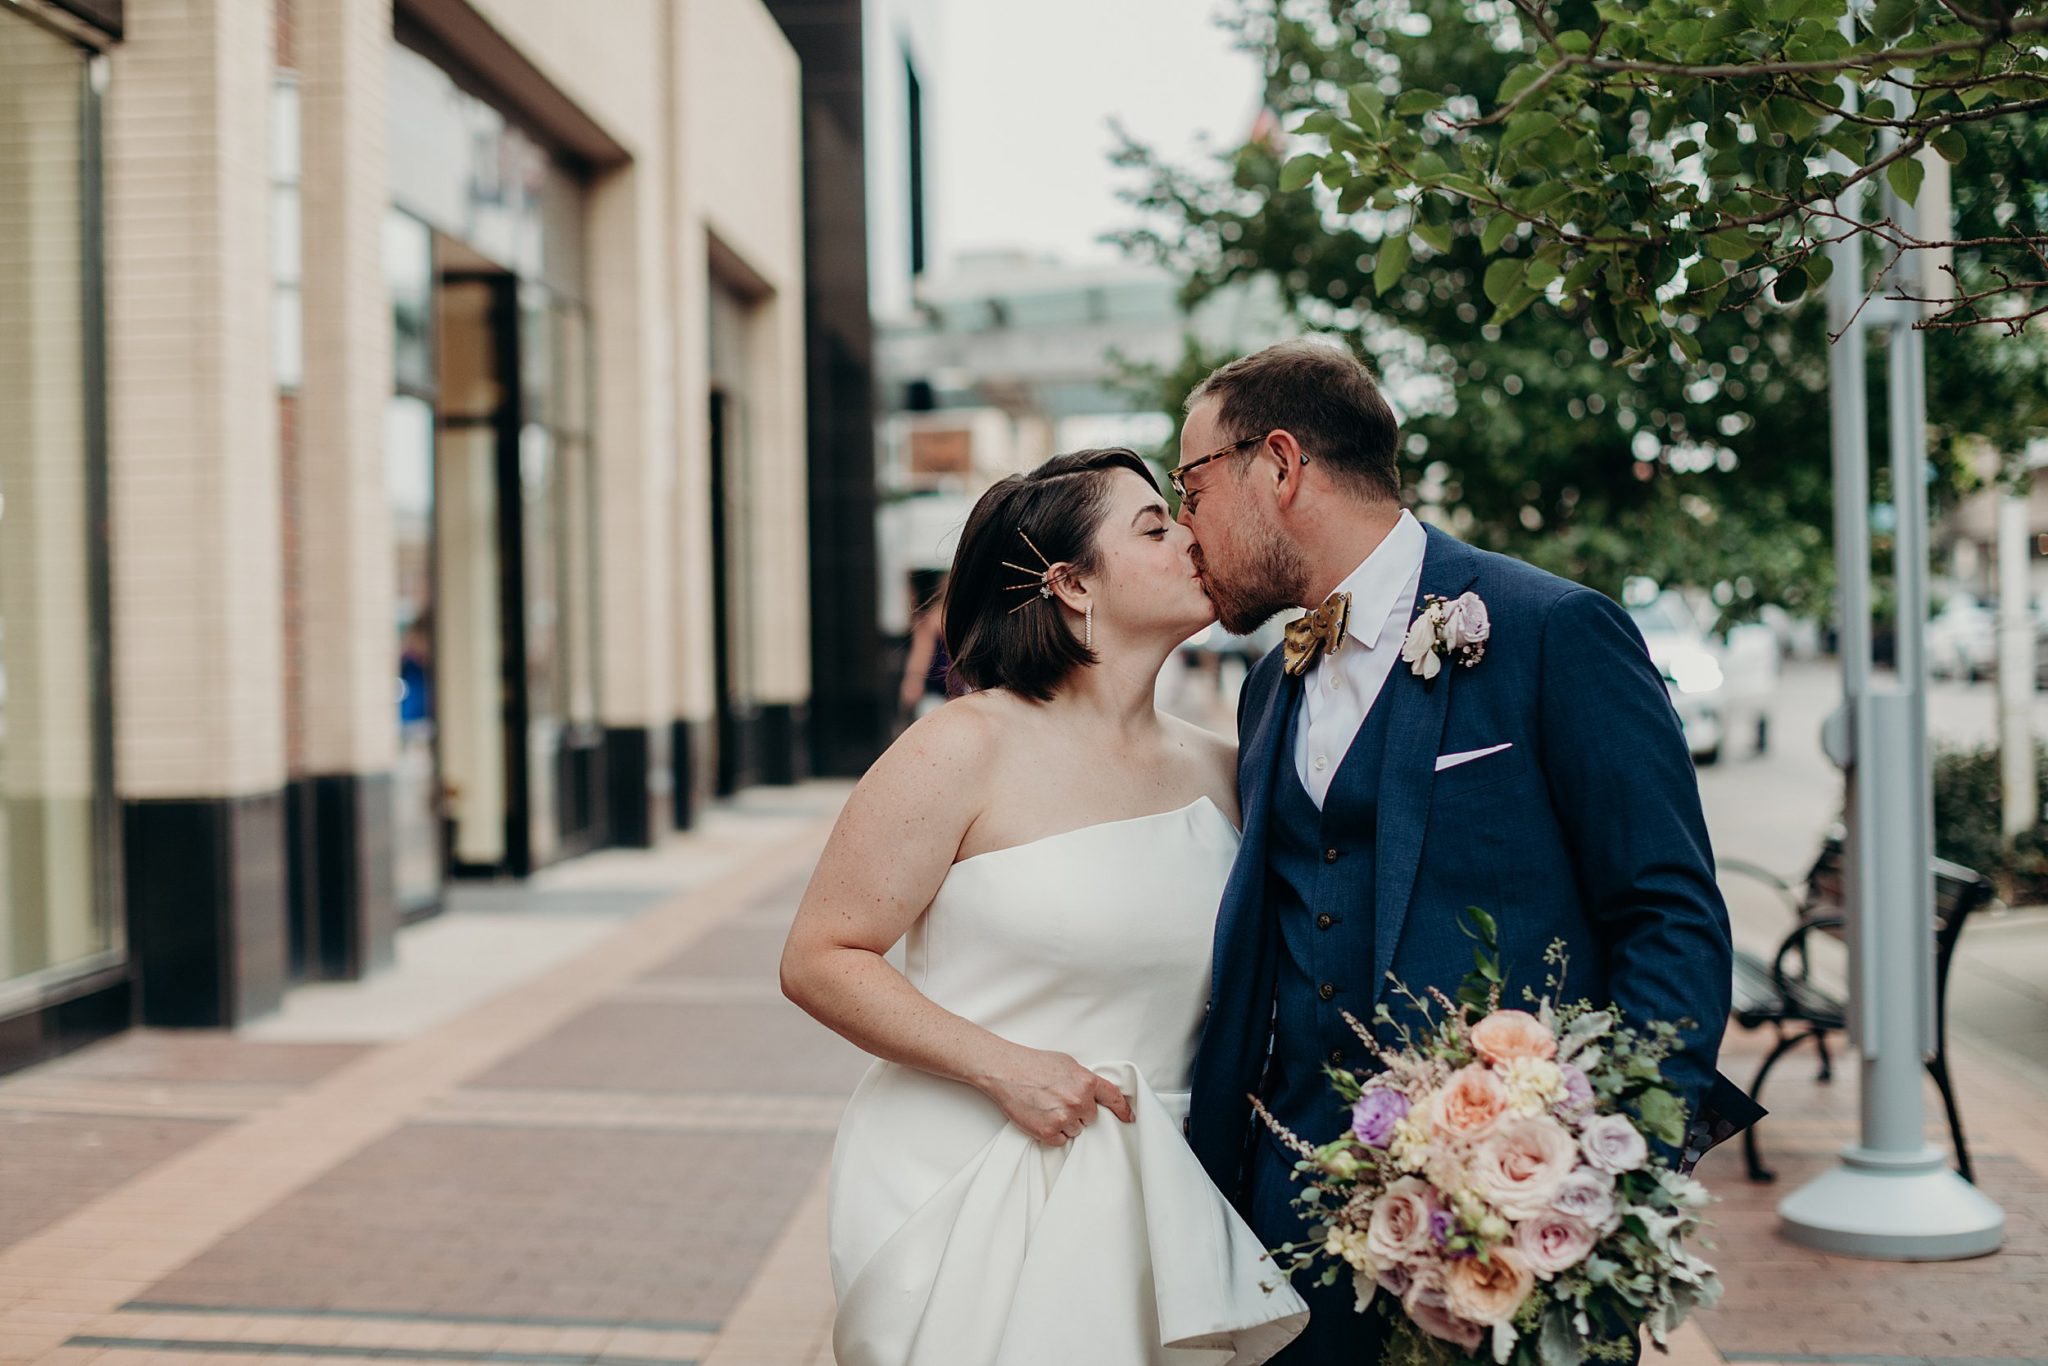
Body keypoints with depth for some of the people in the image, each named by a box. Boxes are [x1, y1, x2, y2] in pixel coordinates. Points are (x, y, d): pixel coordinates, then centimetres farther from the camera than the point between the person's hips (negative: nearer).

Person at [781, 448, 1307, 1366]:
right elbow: (818, 960, -10)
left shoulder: (1218, 772, 6)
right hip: (966, 1196, -4)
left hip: (1137, 1204, 5)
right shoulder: (968, 748, -9)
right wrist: (1004, 1067, -18)